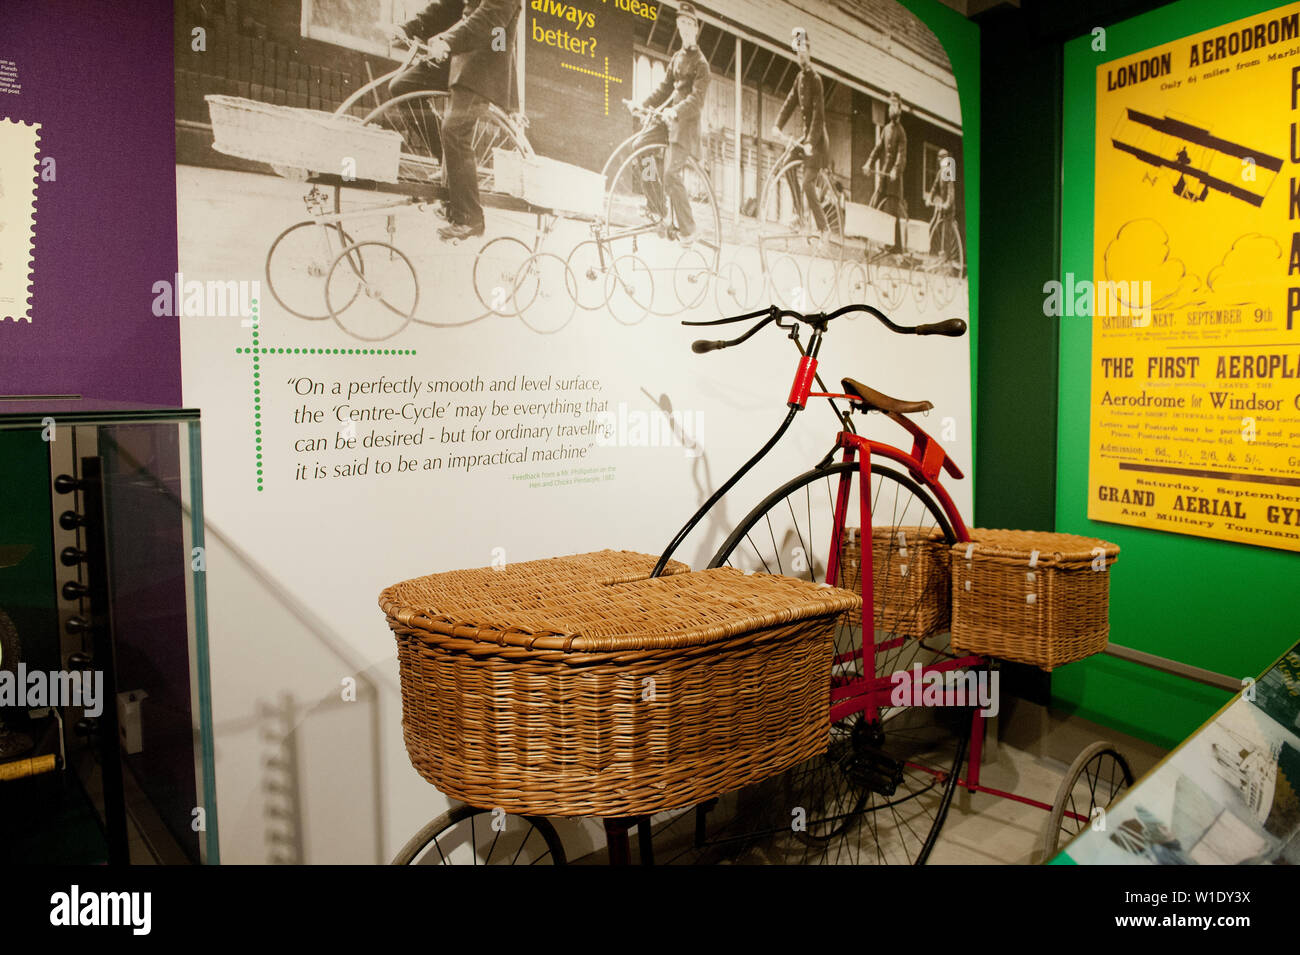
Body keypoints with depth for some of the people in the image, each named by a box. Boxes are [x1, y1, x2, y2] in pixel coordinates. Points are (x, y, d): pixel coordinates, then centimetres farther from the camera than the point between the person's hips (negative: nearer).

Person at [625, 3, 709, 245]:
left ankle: (687, 229, -6)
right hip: (669, 117, 7)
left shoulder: (700, 62, -5)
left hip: (686, 121, -7)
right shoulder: (676, 57, 18)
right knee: (638, 146, -10)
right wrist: (641, 105, 5)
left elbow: (697, 98, -18)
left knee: (671, 173, -19)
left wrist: (675, 112, -35)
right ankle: (657, 209, -1)